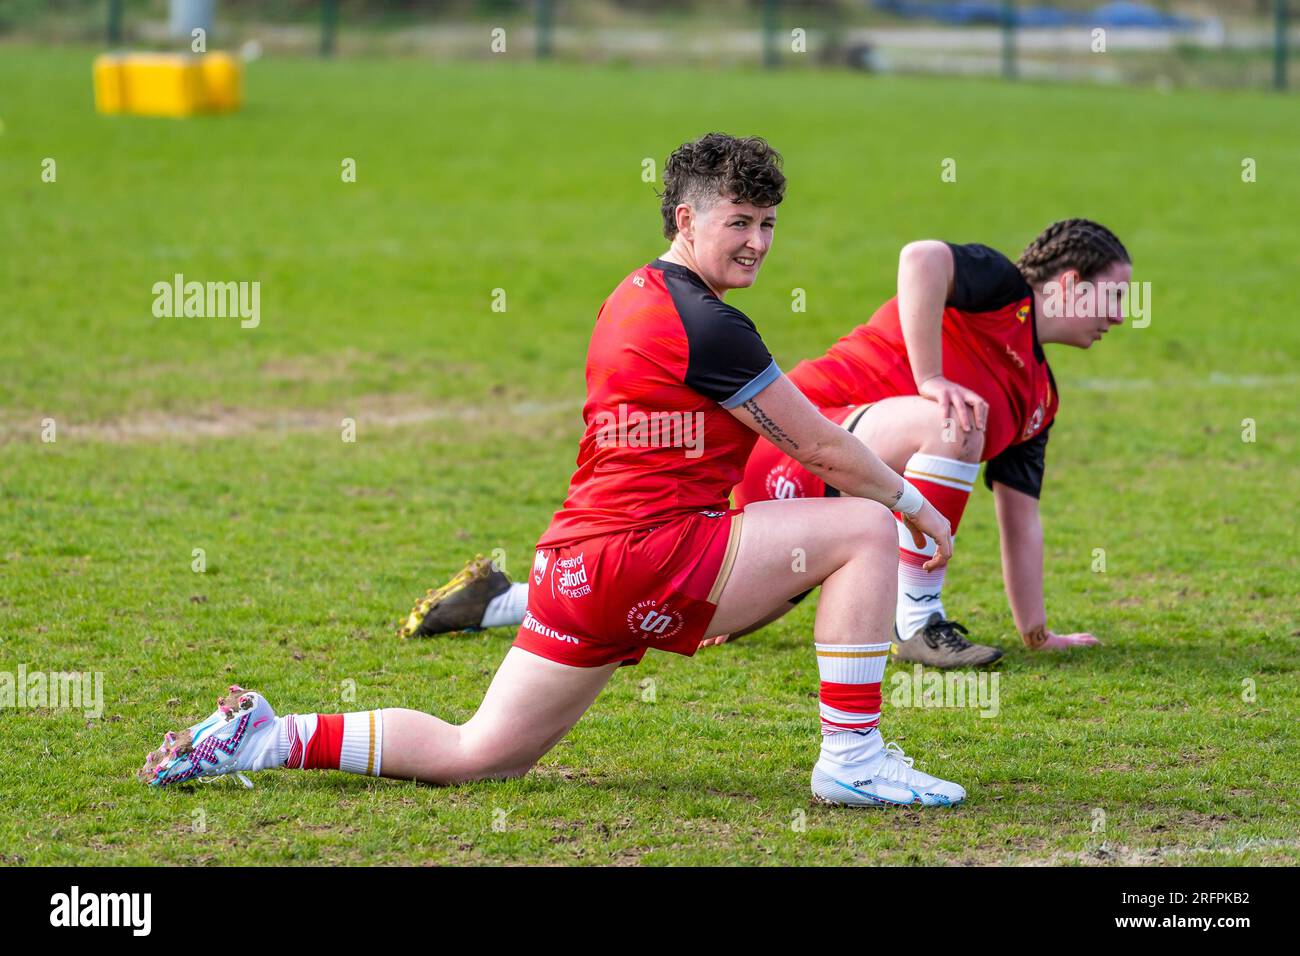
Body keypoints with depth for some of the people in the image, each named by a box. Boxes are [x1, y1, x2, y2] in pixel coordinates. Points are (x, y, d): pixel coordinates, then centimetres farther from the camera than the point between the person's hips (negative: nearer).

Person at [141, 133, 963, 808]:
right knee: (864, 529, -8)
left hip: (577, 559, 9)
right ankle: (852, 759, -8)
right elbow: (821, 448, -5)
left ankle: (269, 737, 10)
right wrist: (915, 505, 10)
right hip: (646, 553, -9)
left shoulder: (639, 295, 17)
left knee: (474, 755, 14)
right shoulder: (709, 327, -12)